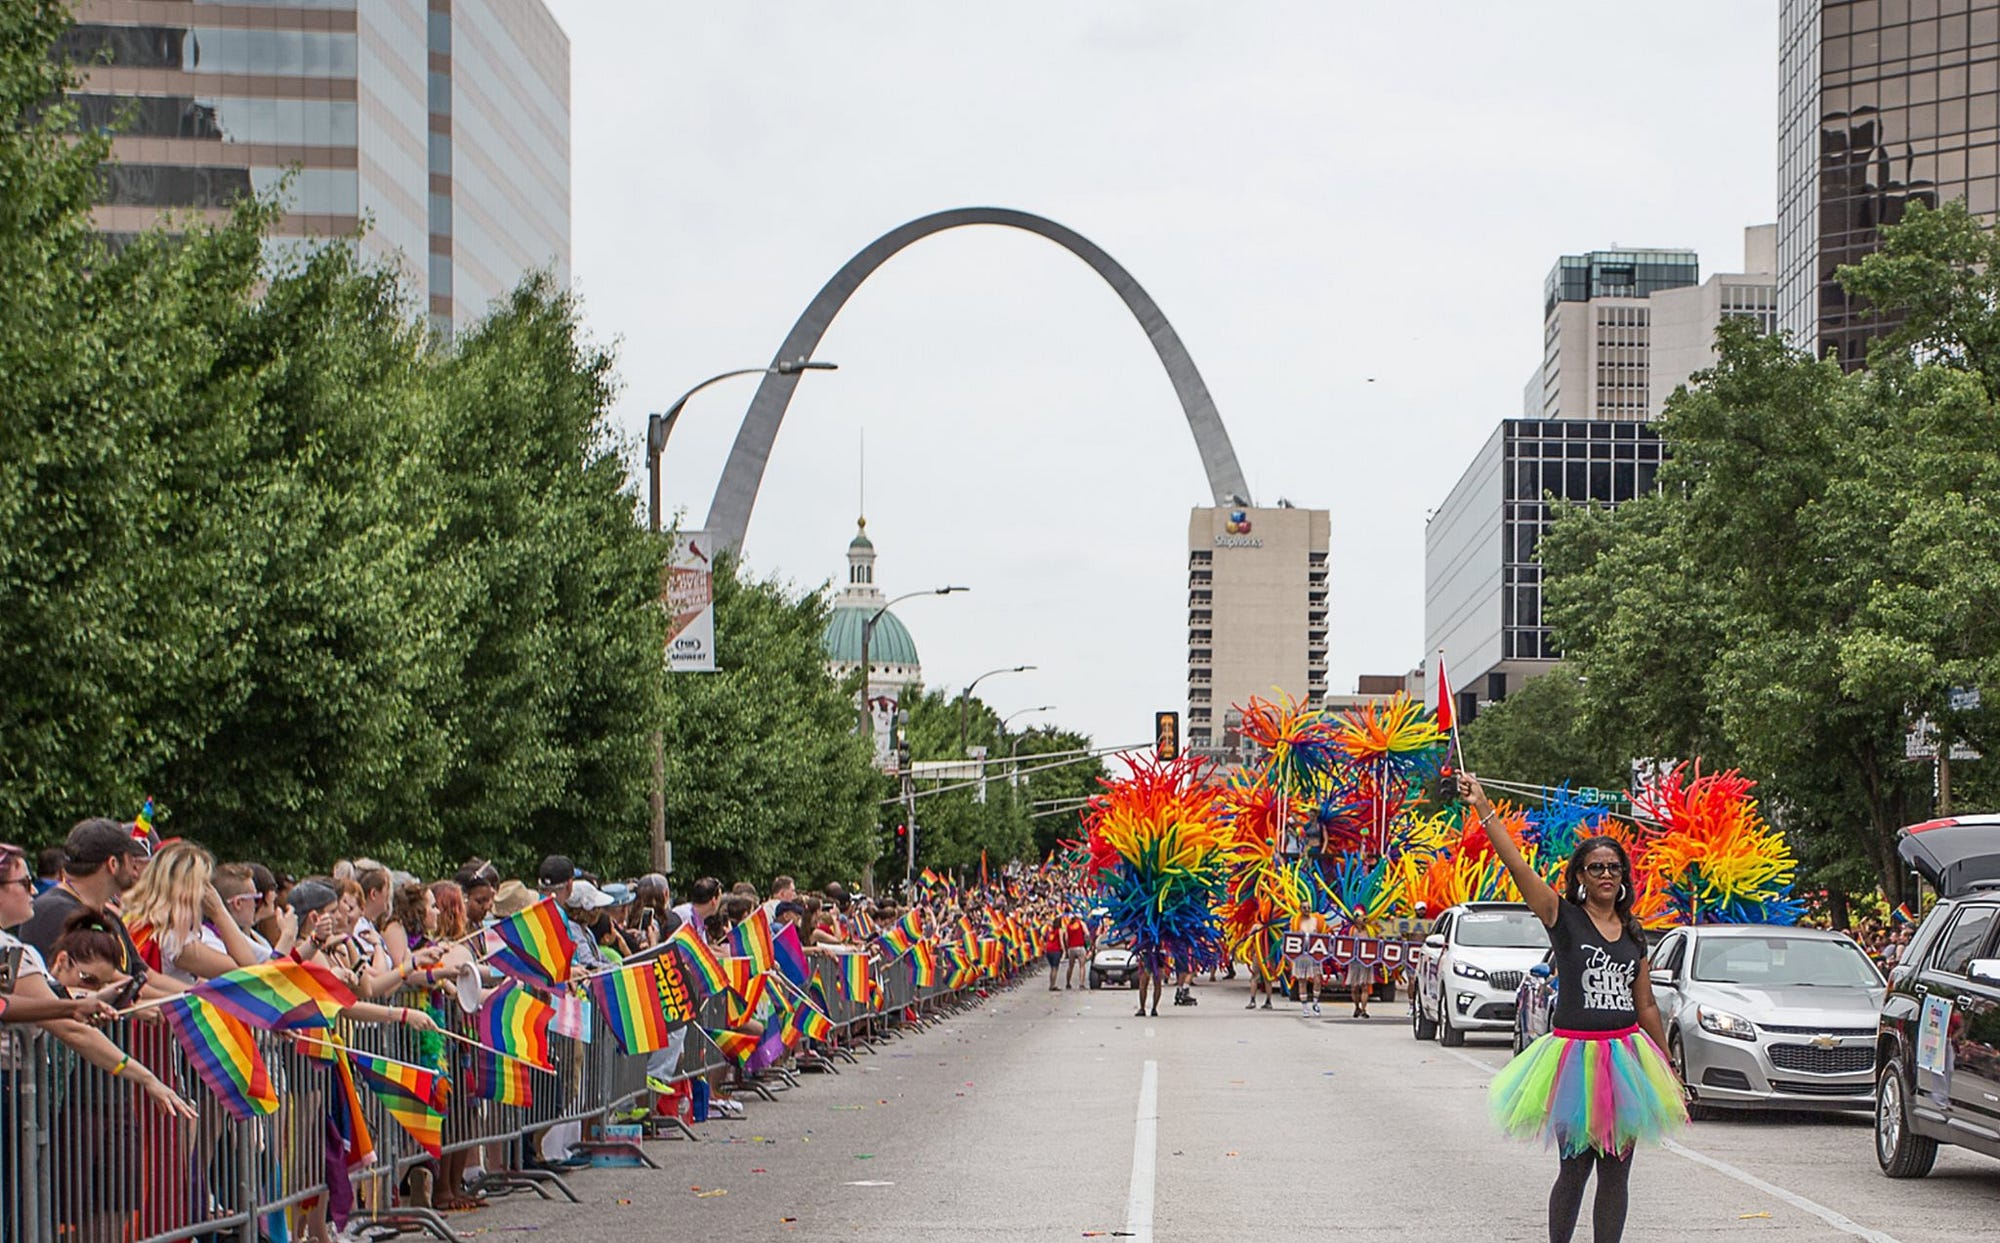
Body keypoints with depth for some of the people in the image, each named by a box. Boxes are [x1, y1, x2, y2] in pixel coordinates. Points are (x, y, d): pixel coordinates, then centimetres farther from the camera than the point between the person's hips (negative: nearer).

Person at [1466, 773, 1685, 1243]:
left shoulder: (1633, 934, 12)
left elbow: (1646, 1005, 17)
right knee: (1575, 1169, 0)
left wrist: (1668, 1071, 19)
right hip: (1574, 1056, -4)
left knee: (1616, 1171, 5)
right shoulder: (1563, 918, -3)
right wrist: (1484, 809, -25)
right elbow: (1517, 866, -16)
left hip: (1626, 1056, 4)